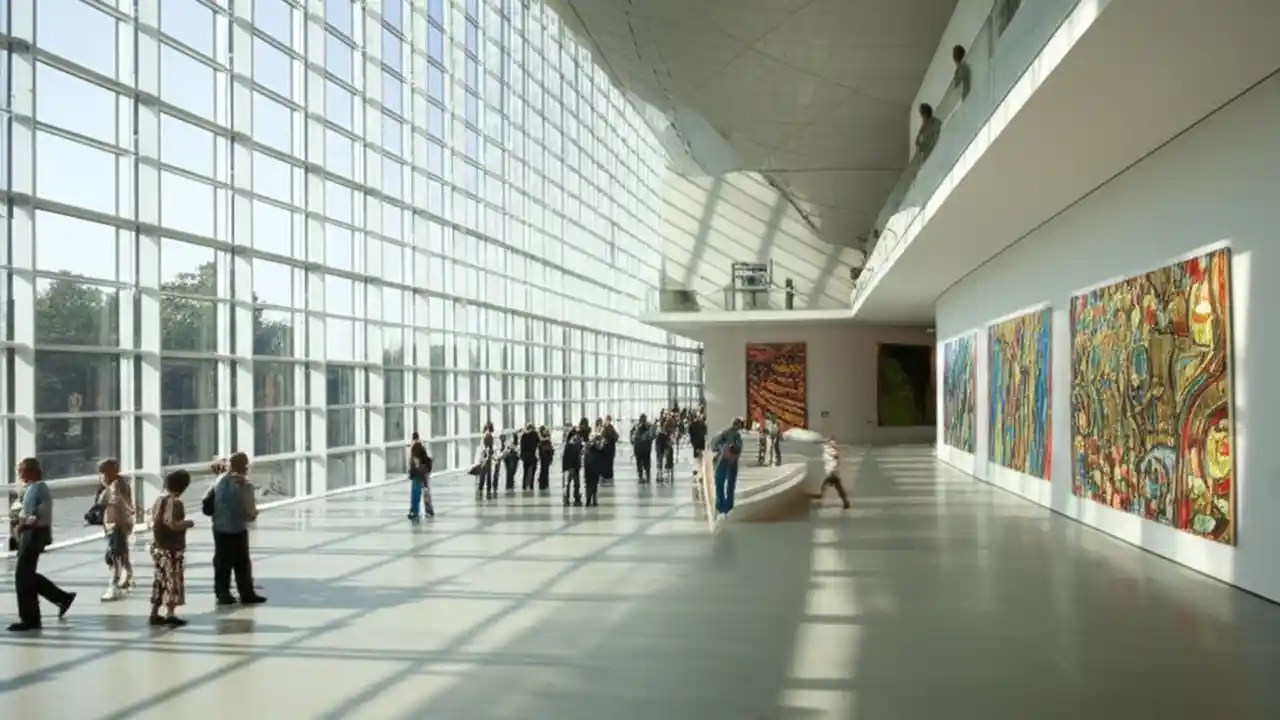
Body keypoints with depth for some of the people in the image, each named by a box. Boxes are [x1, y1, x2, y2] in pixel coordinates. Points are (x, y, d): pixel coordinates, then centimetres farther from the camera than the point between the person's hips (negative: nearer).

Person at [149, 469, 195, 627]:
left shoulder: (159, 500, 8)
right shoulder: (175, 502, -18)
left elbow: (153, 519, 17)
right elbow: (173, 524, -28)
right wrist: (188, 523, -12)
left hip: (158, 546, 8)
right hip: (172, 548, -8)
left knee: (160, 580, 15)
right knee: (173, 581, -1)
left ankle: (154, 614, 19)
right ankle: (170, 615, -1)